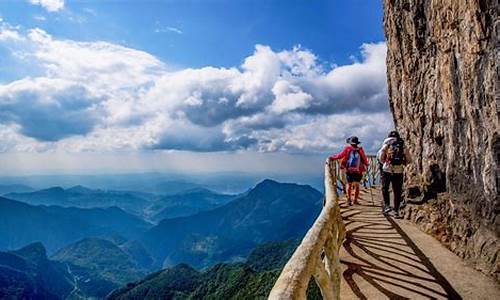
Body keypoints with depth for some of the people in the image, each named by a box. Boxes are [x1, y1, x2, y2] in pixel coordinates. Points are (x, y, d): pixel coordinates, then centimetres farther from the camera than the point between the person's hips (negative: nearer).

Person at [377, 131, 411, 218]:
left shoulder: (386, 145, 1)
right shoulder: (403, 146, 7)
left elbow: (379, 157, -3)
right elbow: (409, 160, 7)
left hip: (387, 170, -1)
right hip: (399, 171, 2)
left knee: (385, 189, 15)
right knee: (397, 192, 9)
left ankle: (387, 205, 0)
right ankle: (396, 211, 11)